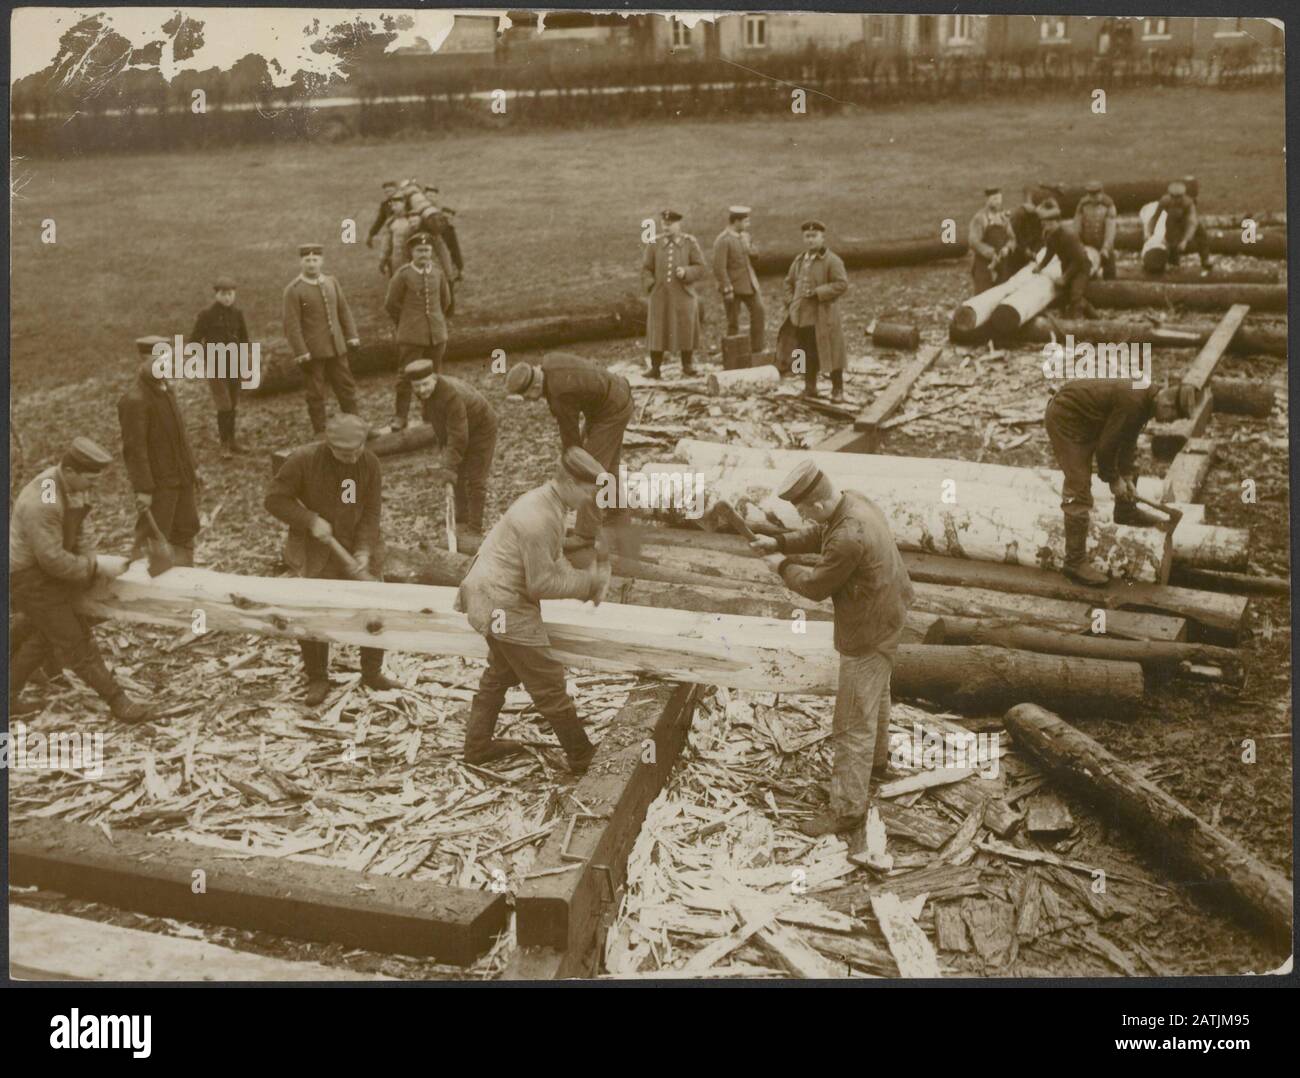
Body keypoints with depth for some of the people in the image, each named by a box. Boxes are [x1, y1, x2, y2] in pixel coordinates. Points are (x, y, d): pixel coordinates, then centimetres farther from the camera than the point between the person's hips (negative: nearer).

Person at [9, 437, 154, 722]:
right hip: (28, 575, -9)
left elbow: (77, 534, 8)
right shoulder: (42, 503, -32)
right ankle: (118, 702, 4)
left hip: (47, 570, 9)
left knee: (44, 637, 21)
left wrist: (93, 561, -6)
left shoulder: (74, 485, -3)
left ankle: (9, 697, 35)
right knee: (74, 643, -2)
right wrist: (96, 566, -23)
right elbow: (52, 559, -29)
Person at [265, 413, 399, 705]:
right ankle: (317, 680, 22)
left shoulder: (369, 463, -8)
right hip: (315, 556, -2)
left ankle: (372, 673, 26)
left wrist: (364, 549, -18)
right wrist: (310, 520, -21)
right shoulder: (303, 460, -16)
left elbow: (371, 512, -5)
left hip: (356, 552, 2)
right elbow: (274, 499, -11)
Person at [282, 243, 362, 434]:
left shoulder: (332, 282, 5)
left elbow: (344, 311, 12)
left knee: (347, 388, 11)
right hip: (312, 352, -5)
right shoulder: (293, 290, -10)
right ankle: (321, 435, 13)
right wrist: (301, 353, -17)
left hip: (336, 348, 5)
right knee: (316, 395, 4)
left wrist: (352, 336, 5)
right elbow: (292, 324, -13)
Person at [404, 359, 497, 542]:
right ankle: (461, 522, 28)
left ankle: (475, 529, 2)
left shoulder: (451, 396, -39)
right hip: (458, 429, 8)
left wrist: (448, 467, -37)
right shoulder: (427, 392, -13)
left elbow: (458, 437, -38)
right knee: (458, 477, 14)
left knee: (475, 479, -6)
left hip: (480, 429, -8)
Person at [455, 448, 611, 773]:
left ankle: (478, 746, 40)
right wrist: (588, 582, -14)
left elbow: (552, 563, 13)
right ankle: (583, 758, 14)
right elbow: (542, 584, -23)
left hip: (491, 601, 10)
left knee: (500, 673, 27)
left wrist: (586, 583, -1)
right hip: (506, 610, -10)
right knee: (548, 684, 2)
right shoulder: (539, 519, -28)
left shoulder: (545, 501, 4)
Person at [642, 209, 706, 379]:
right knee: (657, 332, 1)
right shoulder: (654, 244, 5)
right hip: (660, 296, 1)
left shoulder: (690, 243, 2)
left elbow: (701, 268, 1)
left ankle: (687, 369, 14)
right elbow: (646, 269, 9)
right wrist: (651, 286, -5)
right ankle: (655, 369, 8)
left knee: (686, 331, 3)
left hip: (684, 295, -1)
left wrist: (686, 272, -16)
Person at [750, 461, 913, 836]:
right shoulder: (854, 501, -6)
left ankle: (846, 808, 12)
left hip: (869, 633, -10)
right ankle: (875, 759, 53)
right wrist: (779, 542, 1)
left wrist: (783, 566, -4)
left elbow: (816, 587, -20)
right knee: (875, 693, 31)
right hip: (888, 612, 10)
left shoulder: (848, 538, -35)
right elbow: (819, 534, 13)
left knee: (853, 722, 1)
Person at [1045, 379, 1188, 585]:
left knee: (1130, 462, 22)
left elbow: (1128, 440, 8)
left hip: (1086, 418, 10)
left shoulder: (1146, 397, -1)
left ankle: (1126, 511, 42)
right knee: (1079, 492, -11)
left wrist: (1127, 476, 1)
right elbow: (1106, 447, -24)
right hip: (1065, 419, -10)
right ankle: (1074, 562, -7)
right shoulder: (1132, 403, -31)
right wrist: (1114, 479, -10)